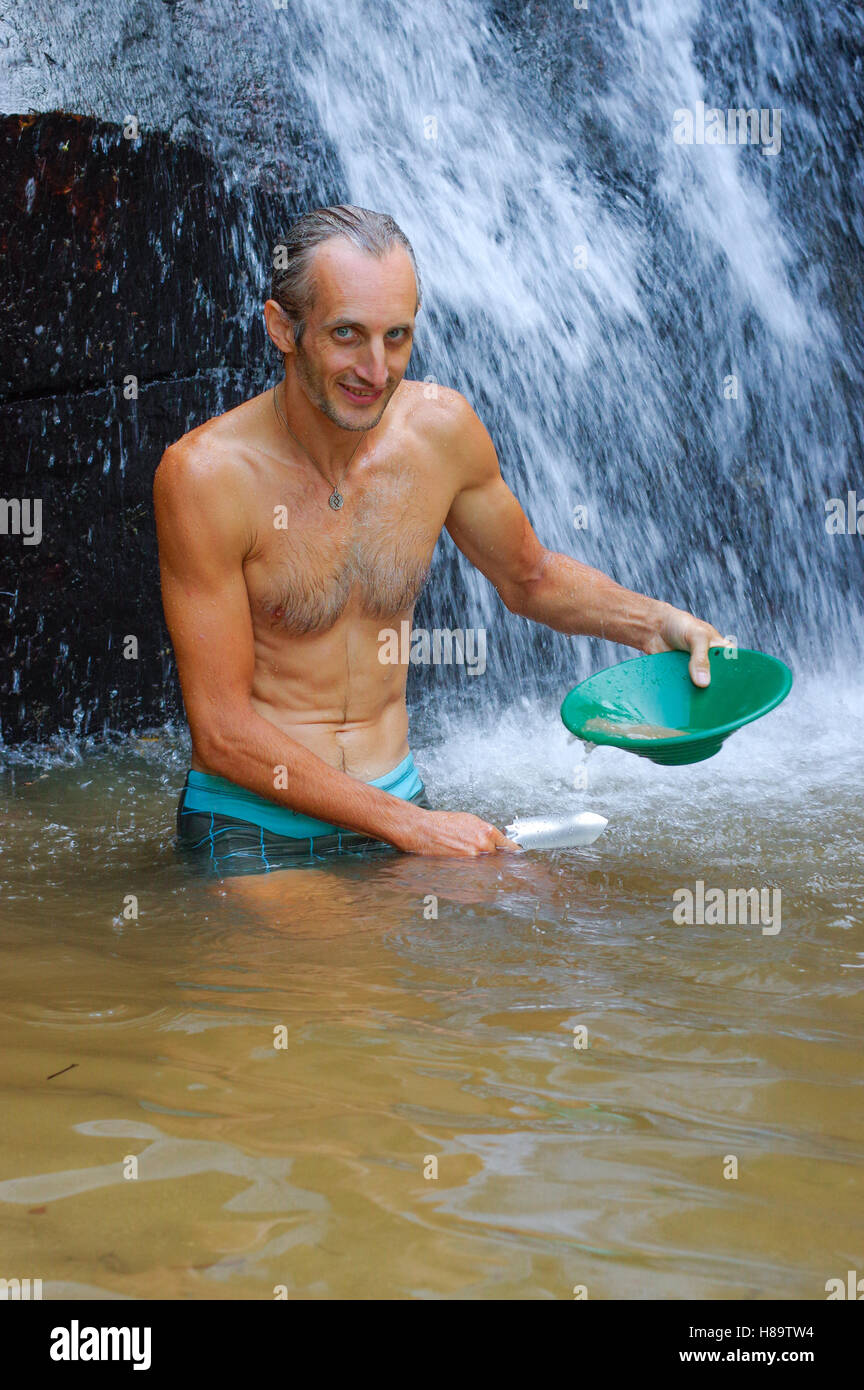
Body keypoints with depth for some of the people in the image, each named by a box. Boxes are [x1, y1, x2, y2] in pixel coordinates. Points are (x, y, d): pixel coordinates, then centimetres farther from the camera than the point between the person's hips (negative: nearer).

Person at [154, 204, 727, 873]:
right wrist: (408, 825, -18)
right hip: (253, 830, -4)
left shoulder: (441, 428, -3)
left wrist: (653, 621, 0)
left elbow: (530, 578, 17)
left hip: (399, 802, 4)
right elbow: (223, 733, -16)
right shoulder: (206, 473, -18)